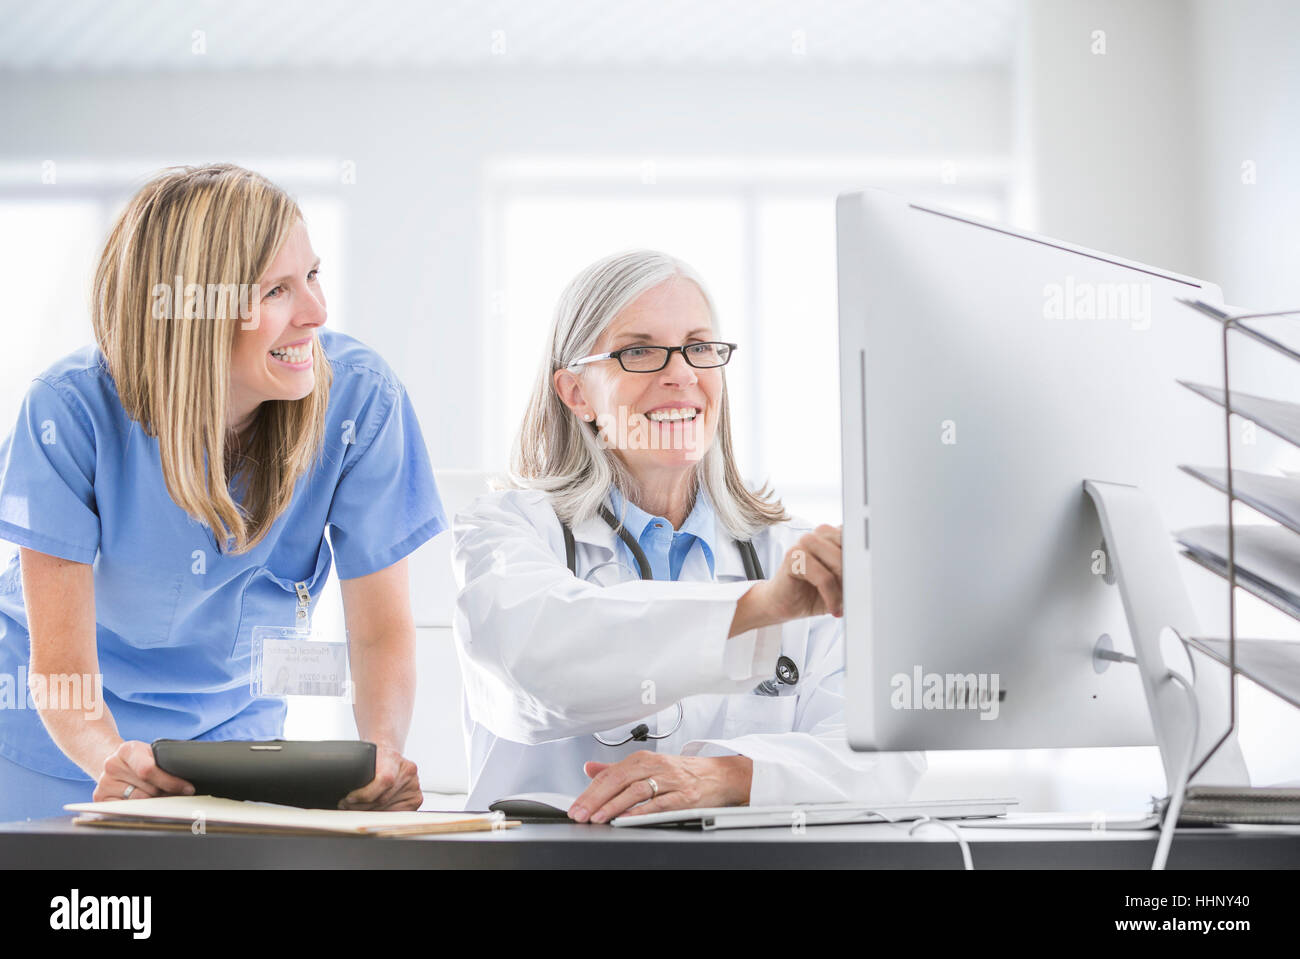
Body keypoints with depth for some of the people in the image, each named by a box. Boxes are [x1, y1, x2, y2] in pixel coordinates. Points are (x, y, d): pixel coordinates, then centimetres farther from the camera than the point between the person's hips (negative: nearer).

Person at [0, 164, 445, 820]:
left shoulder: (359, 397, -19)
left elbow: (380, 629, -13)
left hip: (233, 733, 1)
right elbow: (60, 662, -21)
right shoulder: (72, 412, -23)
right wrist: (111, 759, -42)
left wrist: (384, 751, -32)